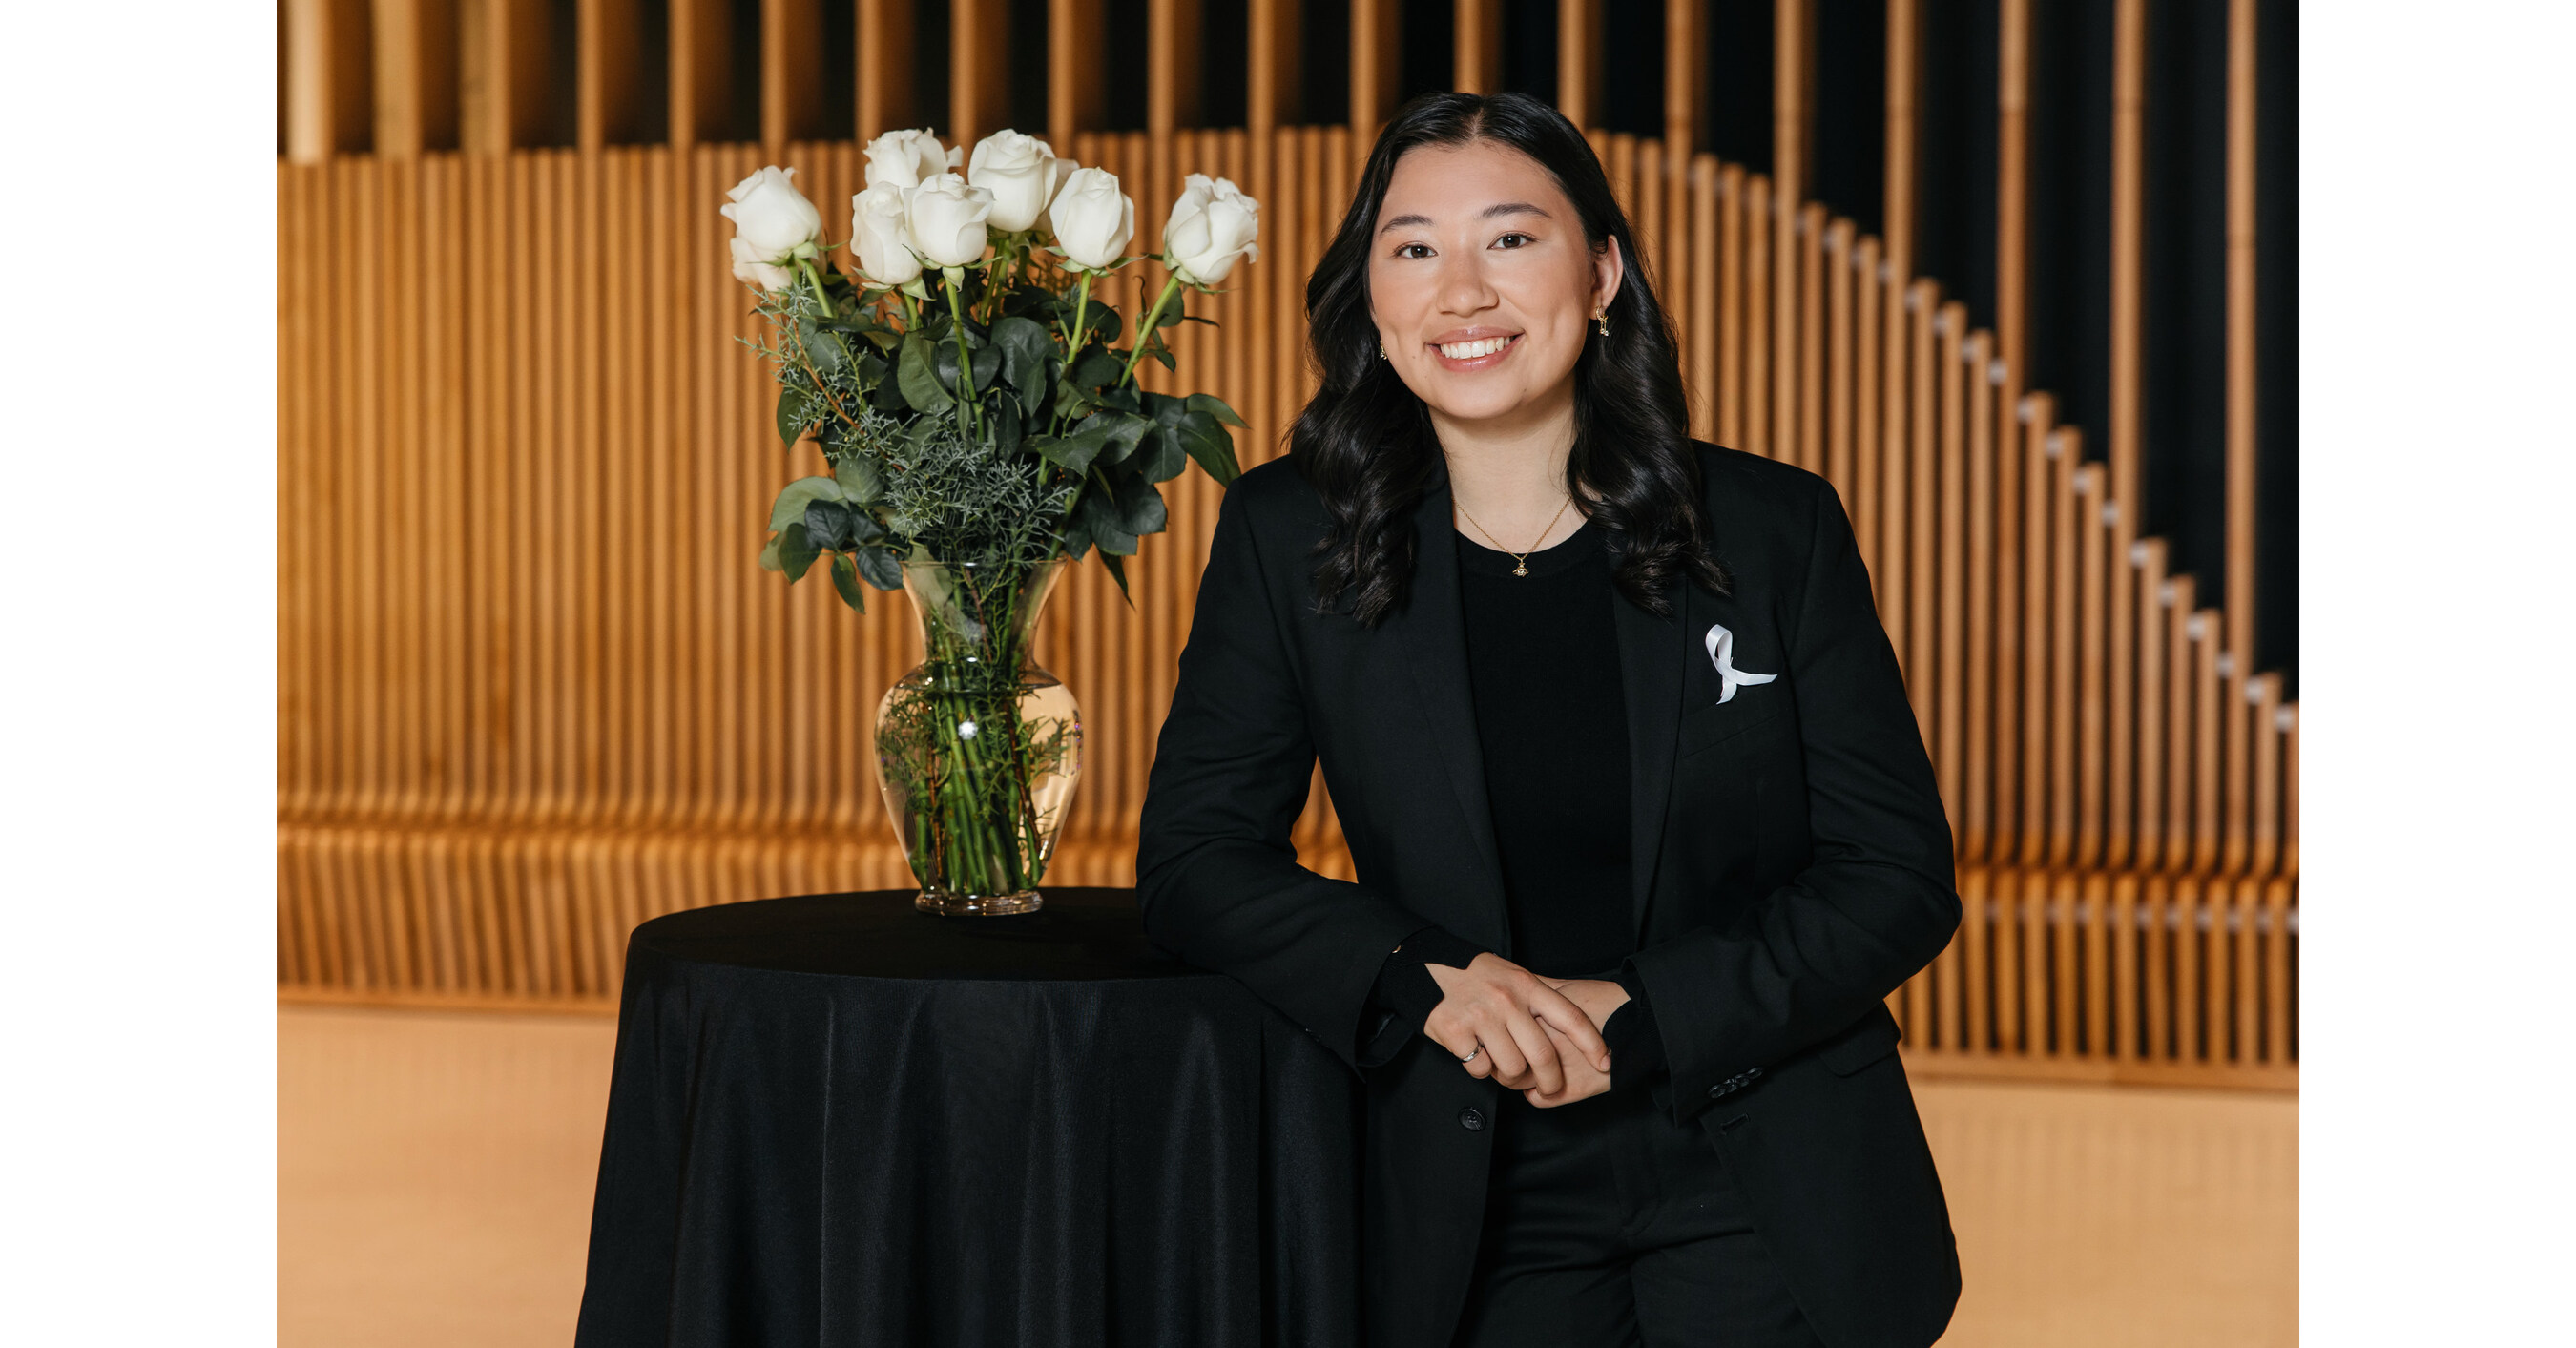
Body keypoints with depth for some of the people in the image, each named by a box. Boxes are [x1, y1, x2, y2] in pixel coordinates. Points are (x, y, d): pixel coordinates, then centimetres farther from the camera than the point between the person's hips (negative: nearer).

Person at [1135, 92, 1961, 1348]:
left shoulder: (1775, 527, -2)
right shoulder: (1290, 538, 0)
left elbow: (1899, 878, -3)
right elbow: (1193, 856, -1)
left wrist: (1638, 1014, -16)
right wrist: (1423, 981, -18)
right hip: (1486, 1217, 1)